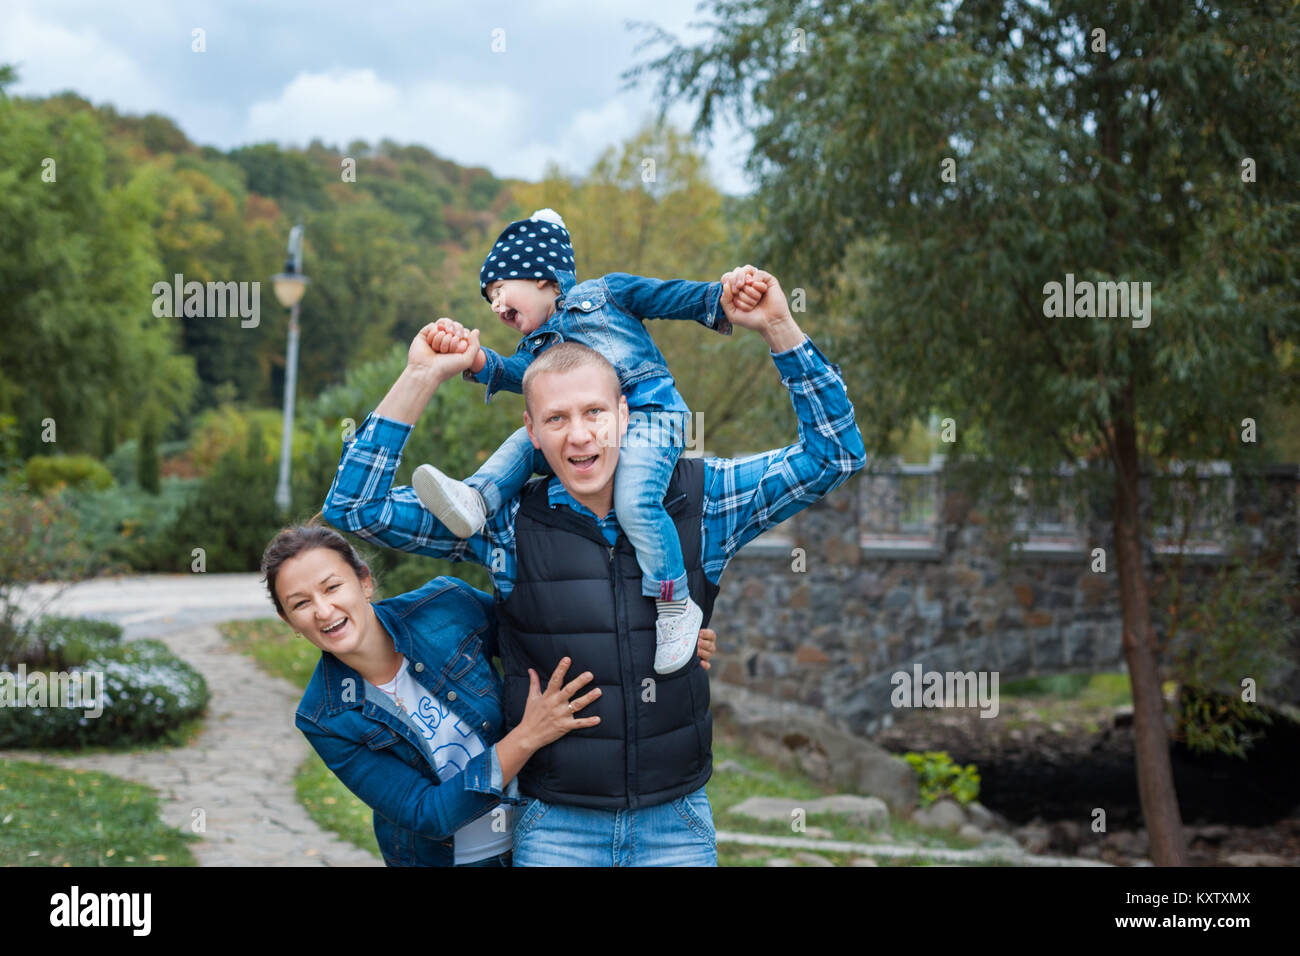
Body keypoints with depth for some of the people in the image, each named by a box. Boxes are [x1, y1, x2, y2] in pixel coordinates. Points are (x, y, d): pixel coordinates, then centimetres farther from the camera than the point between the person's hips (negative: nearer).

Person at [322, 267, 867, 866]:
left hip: (677, 822, 1)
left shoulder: (698, 501, -1)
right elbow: (355, 505, -6)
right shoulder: (504, 521, -4)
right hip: (554, 826, -1)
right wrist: (421, 378, -14)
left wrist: (778, 327, -11)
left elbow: (834, 452, 0)